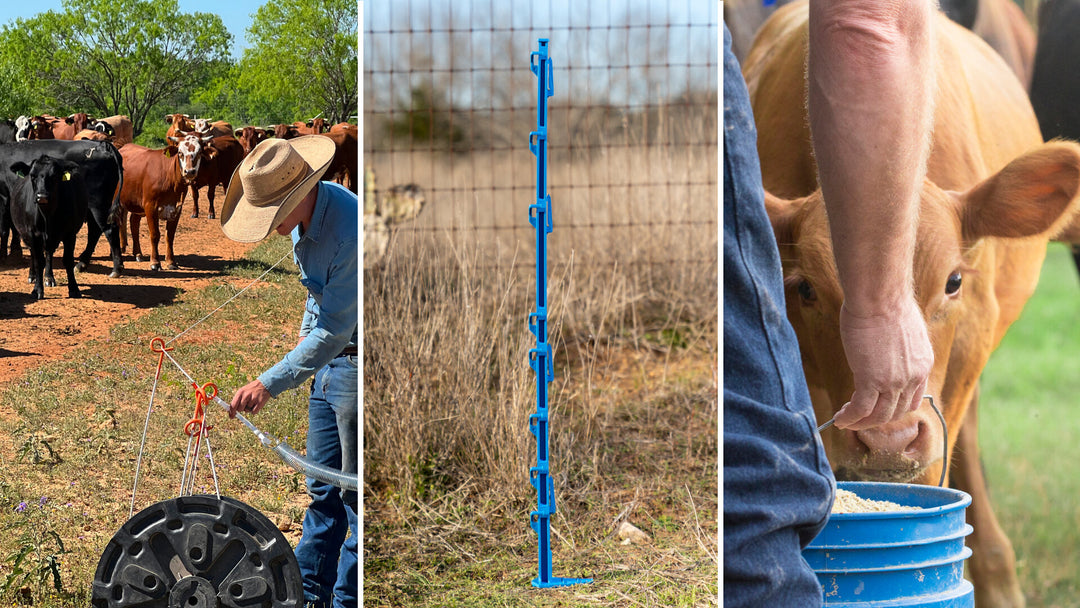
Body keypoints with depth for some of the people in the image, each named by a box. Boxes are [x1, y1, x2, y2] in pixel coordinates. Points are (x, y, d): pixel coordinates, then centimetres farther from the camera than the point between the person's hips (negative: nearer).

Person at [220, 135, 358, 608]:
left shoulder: (350, 230, -30)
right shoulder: (304, 215, 0)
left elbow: (335, 330, -29)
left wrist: (270, 383, -28)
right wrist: (307, 334, 19)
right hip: (330, 357, 9)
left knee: (355, 491, 0)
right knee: (323, 484, 16)